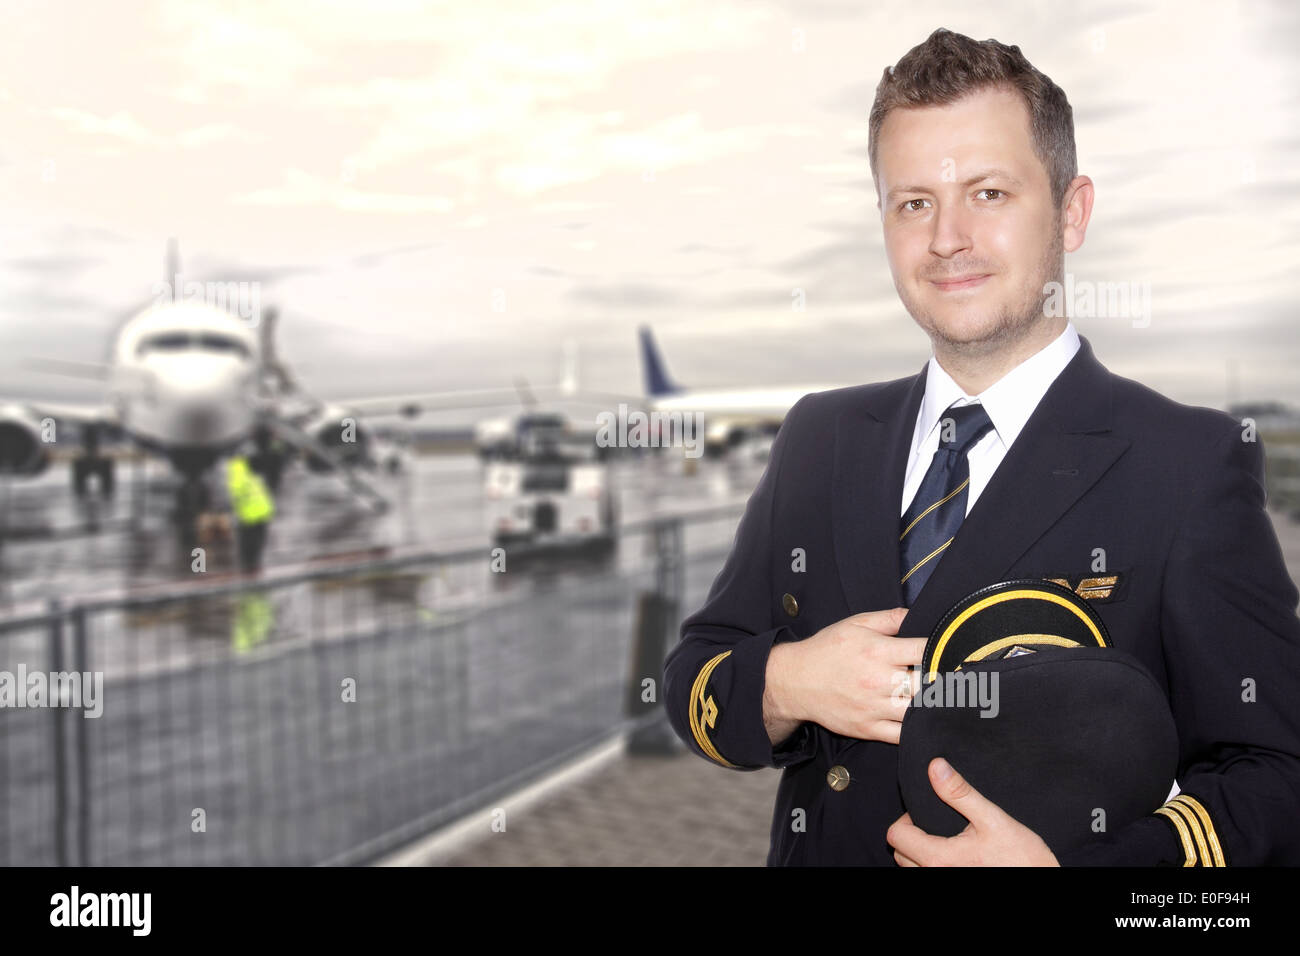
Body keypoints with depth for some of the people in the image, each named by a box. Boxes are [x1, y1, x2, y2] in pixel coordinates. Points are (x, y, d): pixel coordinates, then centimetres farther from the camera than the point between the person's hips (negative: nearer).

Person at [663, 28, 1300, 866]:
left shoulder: (1193, 465, -14)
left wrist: (1067, 862, -30)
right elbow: (690, 683, 2)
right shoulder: (818, 440, -1)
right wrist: (784, 684, -18)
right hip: (818, 843, 4)